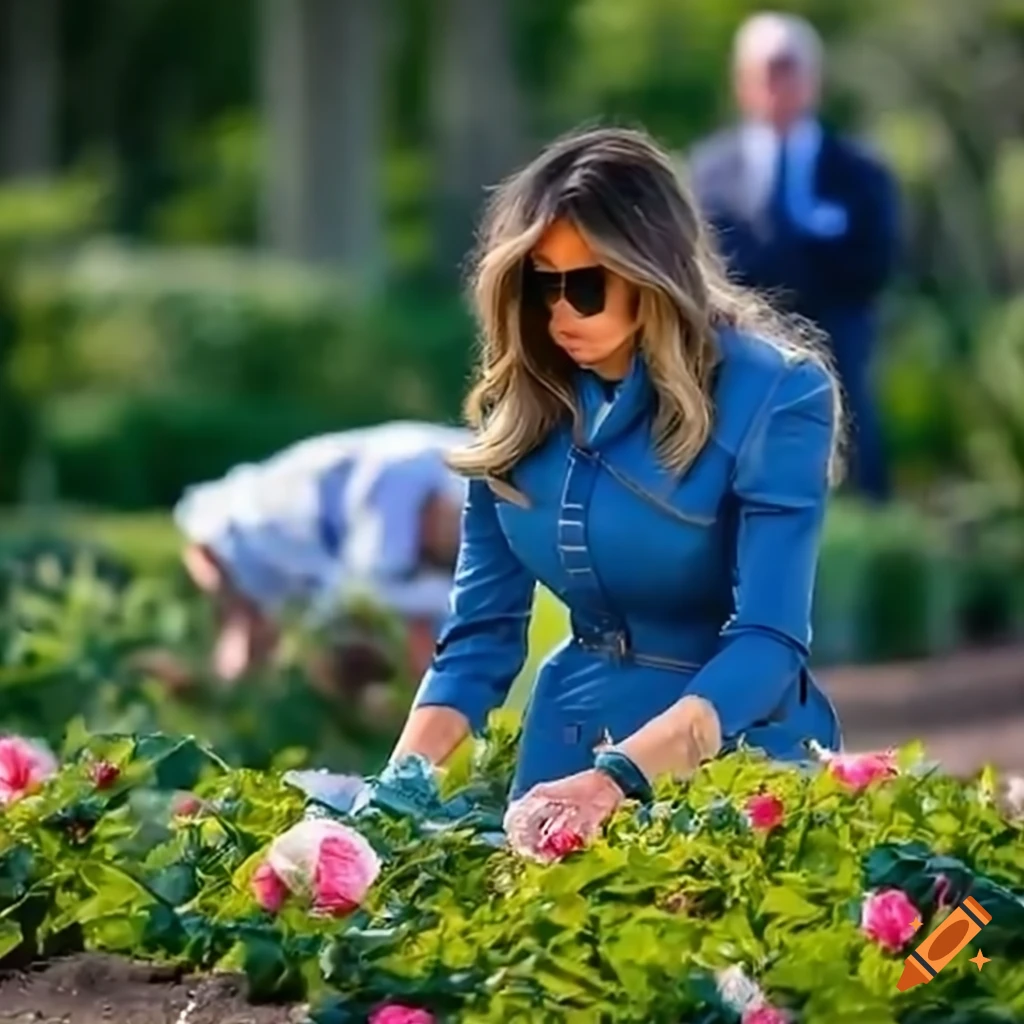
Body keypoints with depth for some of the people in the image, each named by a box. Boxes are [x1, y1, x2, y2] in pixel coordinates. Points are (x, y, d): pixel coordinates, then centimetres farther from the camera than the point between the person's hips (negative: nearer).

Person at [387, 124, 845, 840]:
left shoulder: (773, 396, -18)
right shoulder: (518, 403, -3)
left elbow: (768, 641, -25)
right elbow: (482, 628, 1)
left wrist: (615, 778, -37)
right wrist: (399, 787, -15)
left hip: (733, 750, -4)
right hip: (571, 737, 4)